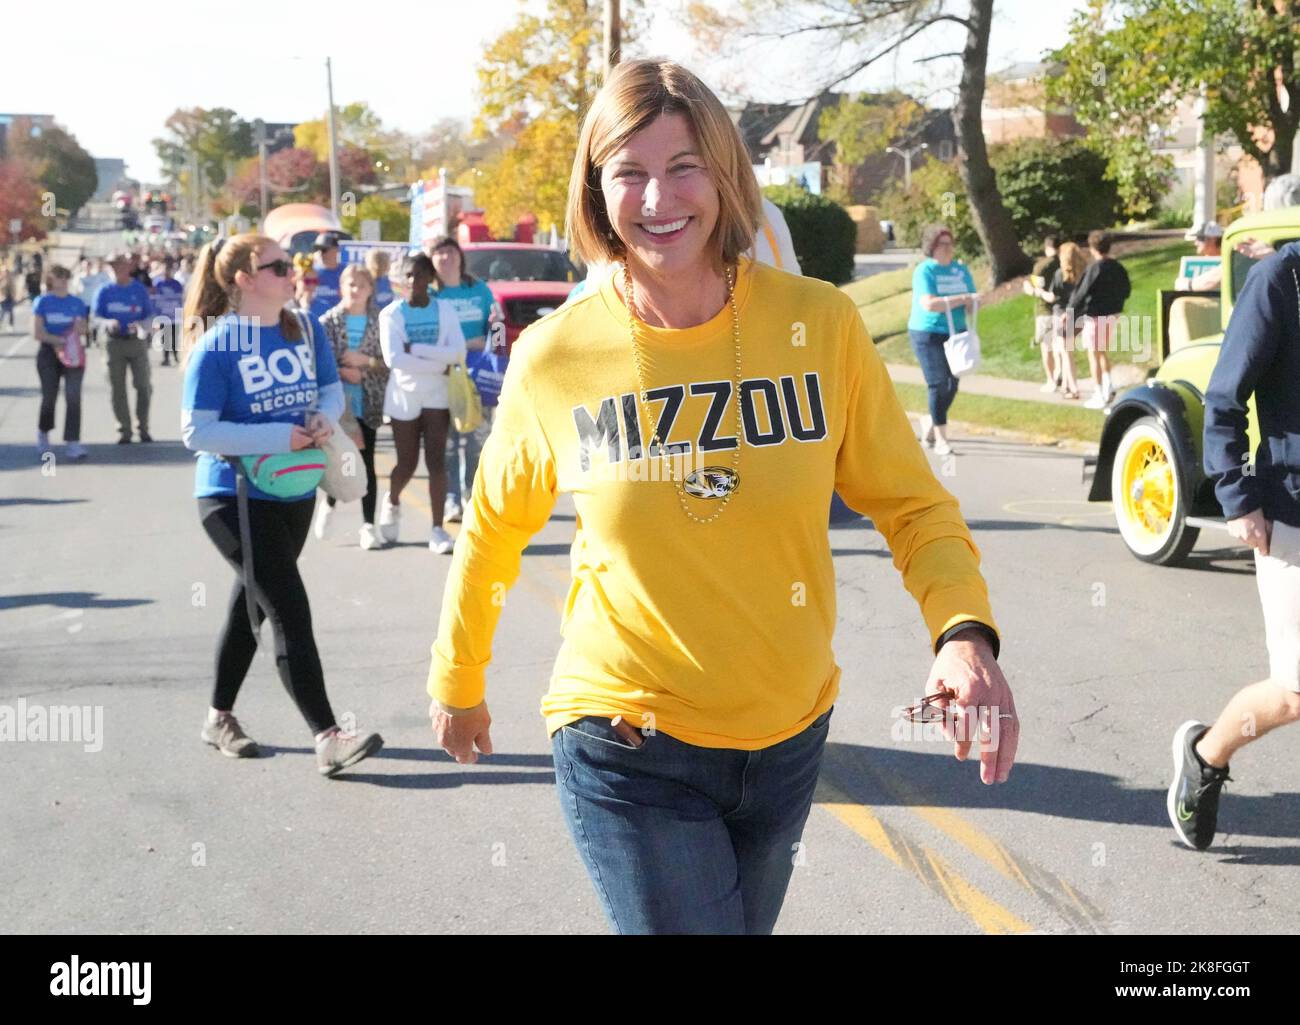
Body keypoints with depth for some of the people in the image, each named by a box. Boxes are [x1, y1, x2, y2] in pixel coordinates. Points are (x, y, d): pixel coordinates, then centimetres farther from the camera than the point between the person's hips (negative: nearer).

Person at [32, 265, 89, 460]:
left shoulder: (77, 303, 9)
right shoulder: (42, 302, 1)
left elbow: (82, 330, 9)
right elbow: (37, 332, -6)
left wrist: (80, 328, -15)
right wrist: (60, 340, -16)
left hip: (73, 353, 2)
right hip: (49, 353, -1)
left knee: (74, 397, -10)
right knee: (49, 397, 5)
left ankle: (73, 443, -11)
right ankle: (43, 432, 33)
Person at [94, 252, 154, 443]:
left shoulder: (139, 289, 2)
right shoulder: (105, 291, 4)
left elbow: (150, 316, 3)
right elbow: (97, 316, 2)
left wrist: (140, 325, -19)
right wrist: (108, 322, -20)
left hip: (137, 341, -1)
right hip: (115, 342, 1)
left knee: (143, 386, -5)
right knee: (118, 388, 2)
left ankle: (143, 427, 9)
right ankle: (124, 430, 10)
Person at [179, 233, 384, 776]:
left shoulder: (307, 329, 1)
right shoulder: (215, 347, -16)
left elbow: (332, 387, 12)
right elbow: (197, 432, -19)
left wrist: (326, 416, -12)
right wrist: (278, 437, -24)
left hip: (296, 492, 7)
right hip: (234, 496, -7)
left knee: (252, 604, 18)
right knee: (291, 612, -14)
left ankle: (219, 719, 34)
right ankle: (327, 738, -15)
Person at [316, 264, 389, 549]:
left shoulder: (378, 322, 4)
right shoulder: (329, 322, 1)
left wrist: (366, 361, -12)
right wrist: (343, 373, -15)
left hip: (368, 403, 1)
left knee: (366, 463, 1)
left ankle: (368, 525, 6)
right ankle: (329, 504, 29)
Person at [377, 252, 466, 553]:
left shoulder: (445, 311, 1)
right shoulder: (391, 314, -4)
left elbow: (458, 352, -12)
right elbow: (393, 358, -17)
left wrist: (415, 349, -17)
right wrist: (439, 365, -15)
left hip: (436, 396, 1)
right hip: (403, 395, -1)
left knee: (436, 461, -8)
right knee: (407, 464, 7)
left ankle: (438, 529, -4)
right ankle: (392, 502, 39)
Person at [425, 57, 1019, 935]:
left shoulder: (819, 323, -10)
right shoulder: (556, 355, -10)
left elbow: (911, 502, -4)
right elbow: (494, 530, 6)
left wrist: (965, 630, -22)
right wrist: (457, 679, 15)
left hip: (787, 736, 3)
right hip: (627, 745, -2)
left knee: (744, 920, 22)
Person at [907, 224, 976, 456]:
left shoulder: (961, 270, 10)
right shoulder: (924, 271, -9)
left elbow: (973, 302, 10)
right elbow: (929, 303, -22)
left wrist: (971, 303, -14)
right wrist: (960, 299, -17)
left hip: (955, 333, 6)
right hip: (928, 334, -6)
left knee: (952, 385, 8)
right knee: (938, 384, -10)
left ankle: (930, 422, 34)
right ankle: (941, 440, -6)